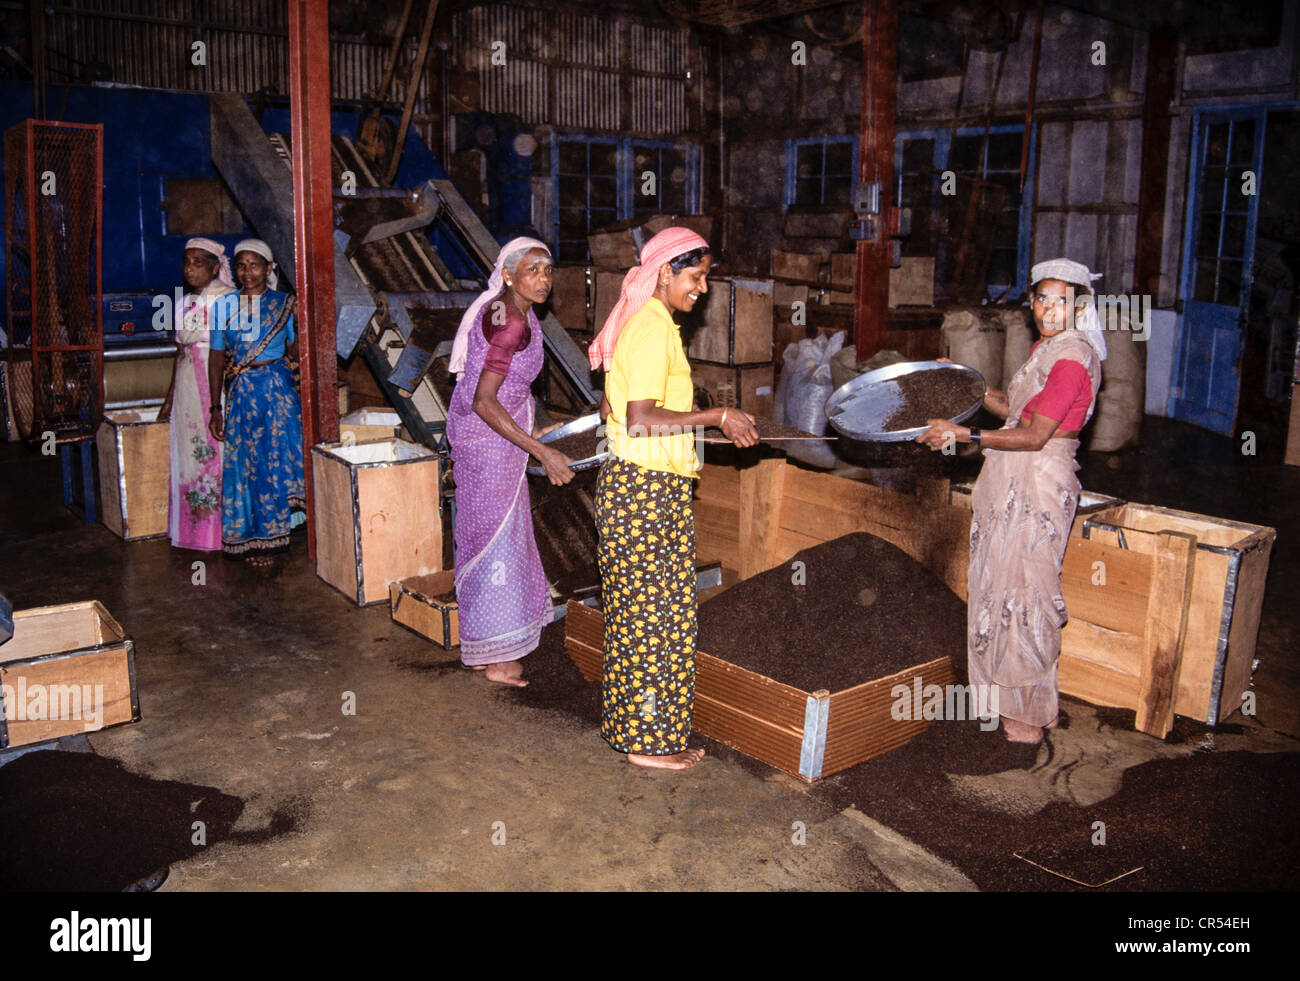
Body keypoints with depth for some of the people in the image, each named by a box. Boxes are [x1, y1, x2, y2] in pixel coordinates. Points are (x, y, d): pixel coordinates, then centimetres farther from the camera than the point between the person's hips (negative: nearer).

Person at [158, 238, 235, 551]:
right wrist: (169, 397, 20)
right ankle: (195, 529, 16)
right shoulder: (185, 303, 14)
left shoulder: (227, 300, -6)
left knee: (219, 452, -6)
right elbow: (180, 351, 19)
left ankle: (223, 530, 2)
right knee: (189, 453, 8)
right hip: (188, 385, 7)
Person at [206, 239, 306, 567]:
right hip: (240, 393, 2)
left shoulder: (284, 305, 3)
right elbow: (216, 359, 7)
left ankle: (269, 536, 6)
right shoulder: (226, 308, 6)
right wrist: (215, 408, 4)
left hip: (278, 390, -1)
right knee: (244, 463, 4)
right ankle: (252, 536, 16)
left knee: (277, 456, -7)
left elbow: (294, 351, 8)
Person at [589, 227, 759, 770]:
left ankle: (632, 723, 28)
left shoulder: (642, 322, 15)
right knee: (656, 613, -1)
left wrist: (680, 447, 21)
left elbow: (611, 409, 19)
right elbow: (642, 419, -24)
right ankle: (648, 740, 11)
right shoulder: (654, 328, -16)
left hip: (631, 482, 10)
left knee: (635, 610, 16)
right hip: (648, 489, -10)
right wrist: (718, 416, -18)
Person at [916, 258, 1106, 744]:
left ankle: (1030, 715, 11)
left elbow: (1035, 436, -21)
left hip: (1037, 486, -10)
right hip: (1017, 483, 10)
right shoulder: (1045, 348, 13)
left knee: (1022, 592, -2)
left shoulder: (1072, 357, -17)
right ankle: (1032, 705, 28)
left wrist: (963, 434, -22)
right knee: (1009, 586, 15)